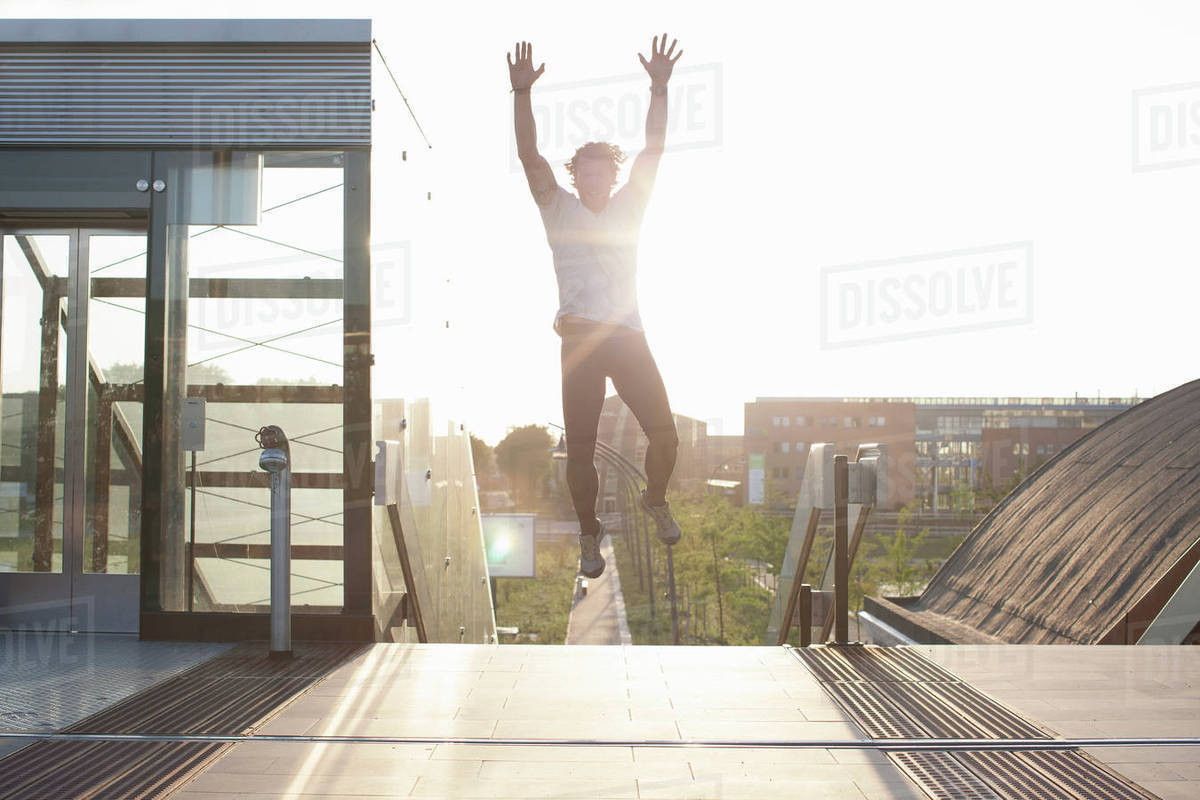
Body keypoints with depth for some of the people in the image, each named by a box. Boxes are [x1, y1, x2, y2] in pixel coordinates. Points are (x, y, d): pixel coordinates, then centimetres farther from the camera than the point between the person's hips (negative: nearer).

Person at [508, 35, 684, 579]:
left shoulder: (627, 208, 12)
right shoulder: (559, 210, 8)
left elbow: (653, 147, 4)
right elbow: (528, 154, -3)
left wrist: (659, 87, -6)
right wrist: (522, 93, -14)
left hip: (629, 337, 2)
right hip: (579, 340, -1)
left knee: (665, 435, -1)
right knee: (579, 449, 0)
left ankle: (655, 501, 29)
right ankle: (589, 534, 19)